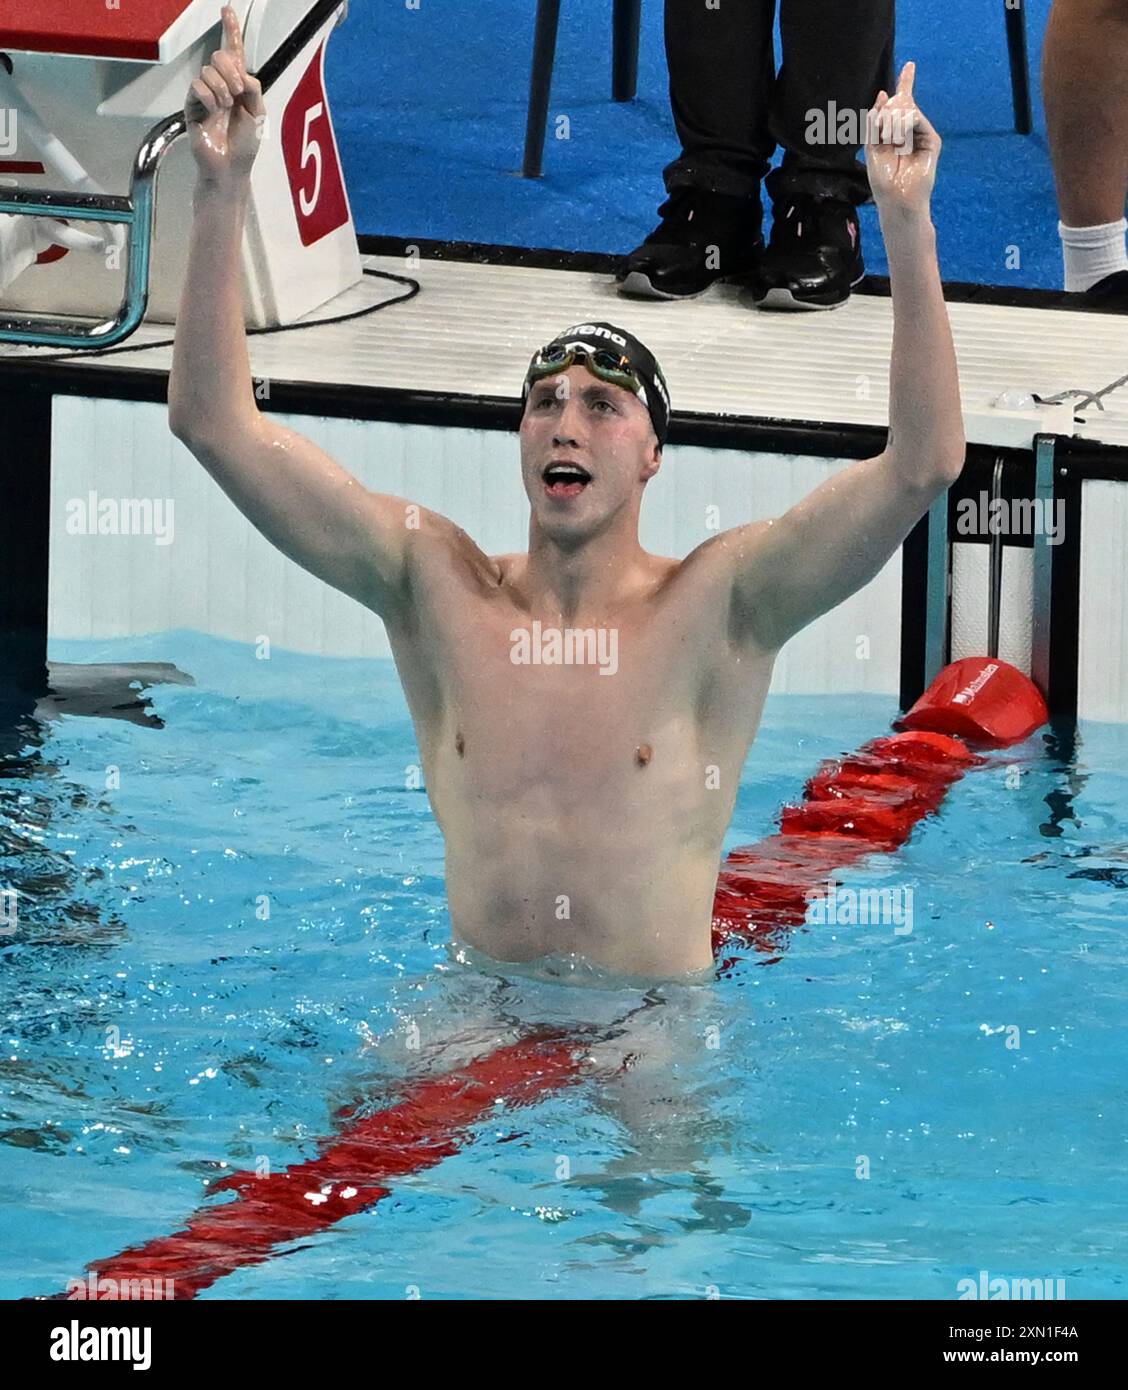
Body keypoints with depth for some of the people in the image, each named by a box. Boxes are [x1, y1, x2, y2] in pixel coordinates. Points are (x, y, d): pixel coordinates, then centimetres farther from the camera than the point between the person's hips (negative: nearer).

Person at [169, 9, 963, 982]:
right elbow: (216, 423, 0)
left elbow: (926, 462, -14)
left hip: (661, 1022, -1)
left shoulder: (714, 608, -4)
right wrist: (222, 187, -8)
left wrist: (906, 221, -20)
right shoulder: (436, 588, 2)